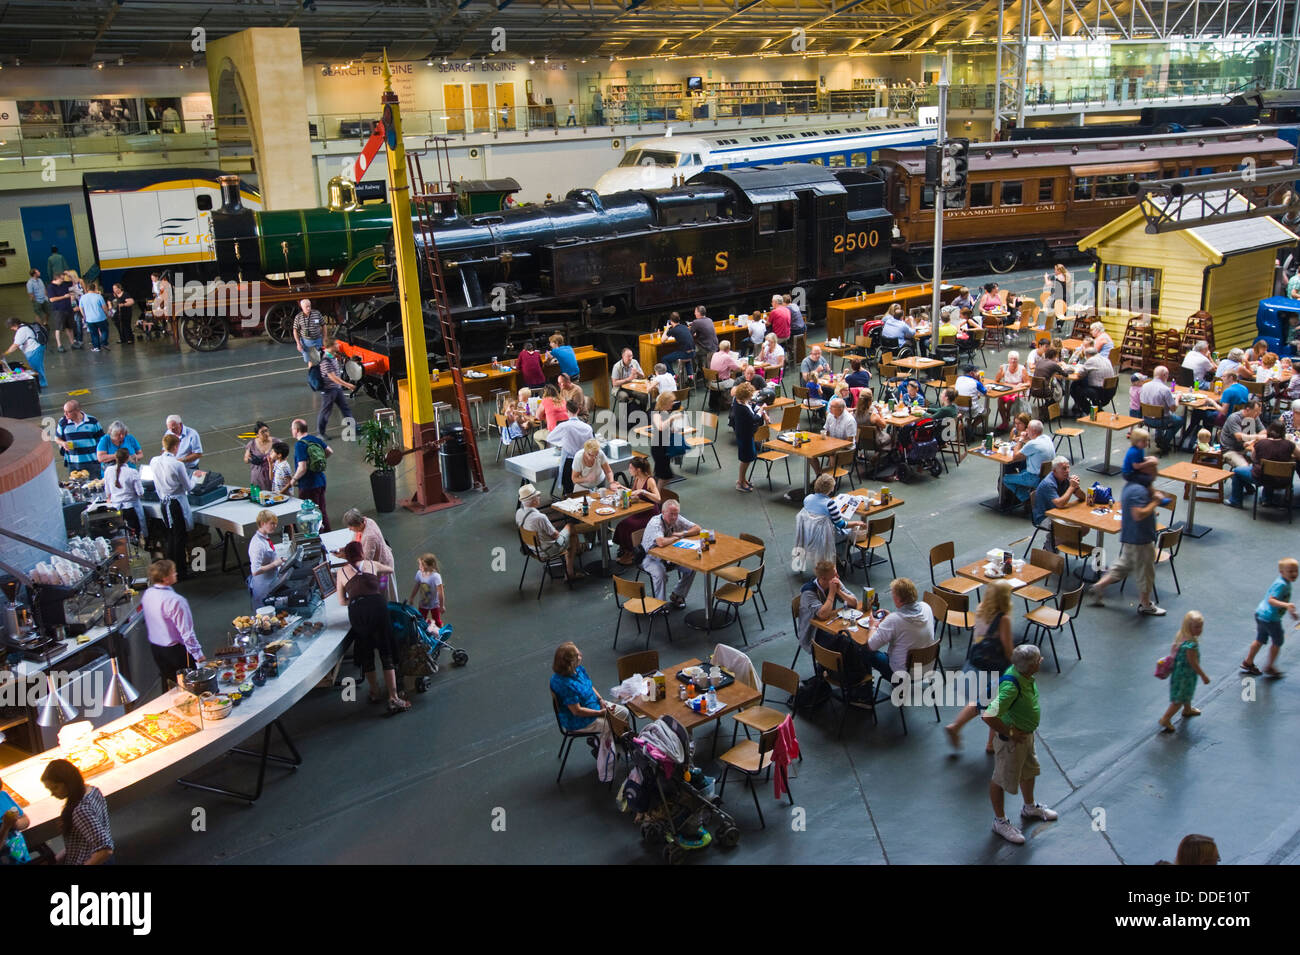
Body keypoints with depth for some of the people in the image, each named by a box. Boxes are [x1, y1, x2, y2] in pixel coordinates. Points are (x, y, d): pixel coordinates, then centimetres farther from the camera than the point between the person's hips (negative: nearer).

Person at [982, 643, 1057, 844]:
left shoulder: (1026, 676, -11)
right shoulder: (1011, 686, -38)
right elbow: (988, 716, -43)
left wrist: (1029, 730, 12)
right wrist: (1010, 733, -27)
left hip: (1027, 734, 9)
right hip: (1011, 739, -9)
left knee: (1029, 771, 29)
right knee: (1002, 780, 12)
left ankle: (1030, 807, 54)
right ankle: (1000, 821, 31)